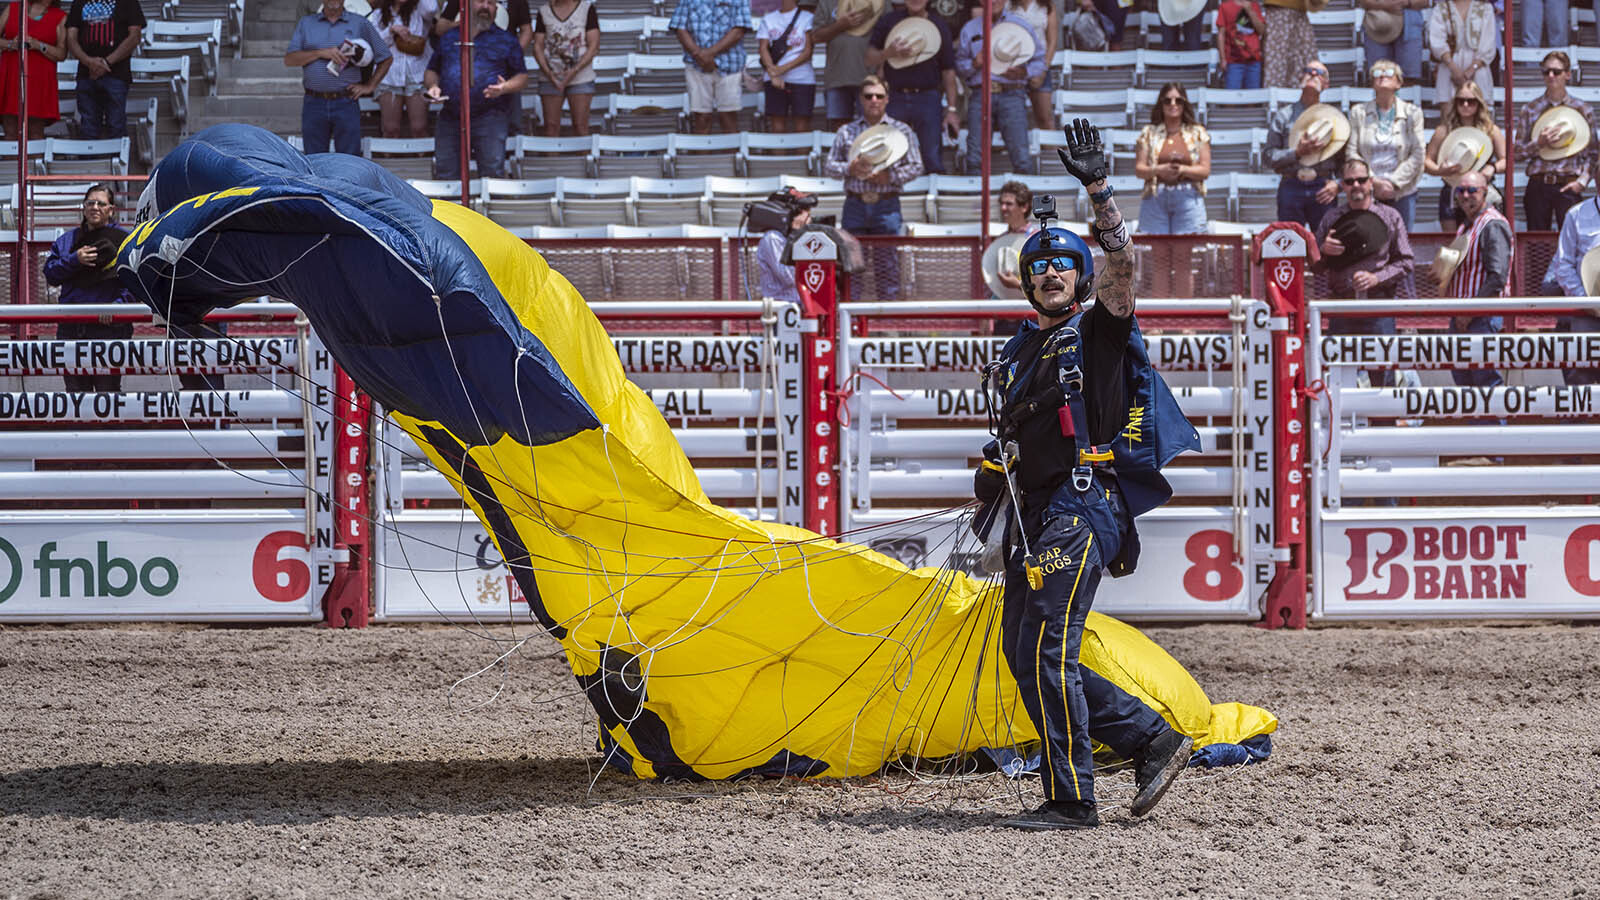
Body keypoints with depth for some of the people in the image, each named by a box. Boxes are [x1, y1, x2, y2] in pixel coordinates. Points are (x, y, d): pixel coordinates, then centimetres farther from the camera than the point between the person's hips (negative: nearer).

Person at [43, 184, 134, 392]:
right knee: (75, 388, 7)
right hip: (71, 327, 4)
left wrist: (119, 303, -22)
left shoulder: (124, 240, 3)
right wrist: (74, 260, -10)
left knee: (108, 388, -4)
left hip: (109, 325, -4)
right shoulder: (66, 241, 16)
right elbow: (50, 273, 7)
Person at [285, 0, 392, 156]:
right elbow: (289, 59, 2)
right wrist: (321, 53, -10)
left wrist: (369, 86, 5)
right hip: (314, 105, 1)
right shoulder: (306, 23, 12)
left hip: (346, 105, -1)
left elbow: (386, 58, 14)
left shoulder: (361, 24, 8)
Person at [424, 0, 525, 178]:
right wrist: (432, 86, 2)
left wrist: (504, 88, -12)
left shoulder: (506, 40, 11)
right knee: (445, 173, -2)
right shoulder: (449, 38, 20)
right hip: (450, 118, 3)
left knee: (492, 171, -13)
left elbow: (522, 77, 9)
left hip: (490, 117, -3)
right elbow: (432, 70, 24)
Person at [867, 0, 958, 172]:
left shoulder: (938, 26, 8)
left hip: (928, 99, 0)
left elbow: (948, 71, 9)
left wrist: (951, 109, 2)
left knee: (933, 162, -7)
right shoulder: (889, 21, 8)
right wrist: (888, 53, -15)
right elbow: (870, 60, 7)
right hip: (895, 98, 0)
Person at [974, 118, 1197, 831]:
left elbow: (1122, 263, -18)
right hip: (1034, 510, 9)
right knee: (1022, 651, 7)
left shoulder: (1099, 330, 0)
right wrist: (993, 473, 11)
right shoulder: (1017, 354, 20)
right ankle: (1154, 738, 14)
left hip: (1085, 504, -9)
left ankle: (1071, 800, -10)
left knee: (1047, 649, -15)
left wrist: (1098, 190, -29)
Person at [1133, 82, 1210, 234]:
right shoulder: (1149, 133, 10)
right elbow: (1139, 170, 5)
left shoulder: (1198, 133, 9)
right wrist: (1159, 170, -15)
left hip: (1188, 198, 0)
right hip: (1155, 197, 0)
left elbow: (1205, 170, 4)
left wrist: (1182, 170, -15)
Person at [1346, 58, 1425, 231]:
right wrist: (1374, 182, -10)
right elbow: (1351, 153, 1)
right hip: (1367, 193, 0)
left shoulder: (1412, 113, 5)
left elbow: (1417, 155, 0)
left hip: (1402, 192, 0)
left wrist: (1393, 183, -10)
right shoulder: (1359, 112, 6)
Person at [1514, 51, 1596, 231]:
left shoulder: (1582, 110, 5)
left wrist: (1582, 181, -8)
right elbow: (1517, 151, 8)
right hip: (1538, 185, 1)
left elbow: (1591, 153, 6)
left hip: (1568, 185, -1)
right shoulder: (1530, 110, 7)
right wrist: (1538, 144, -11)